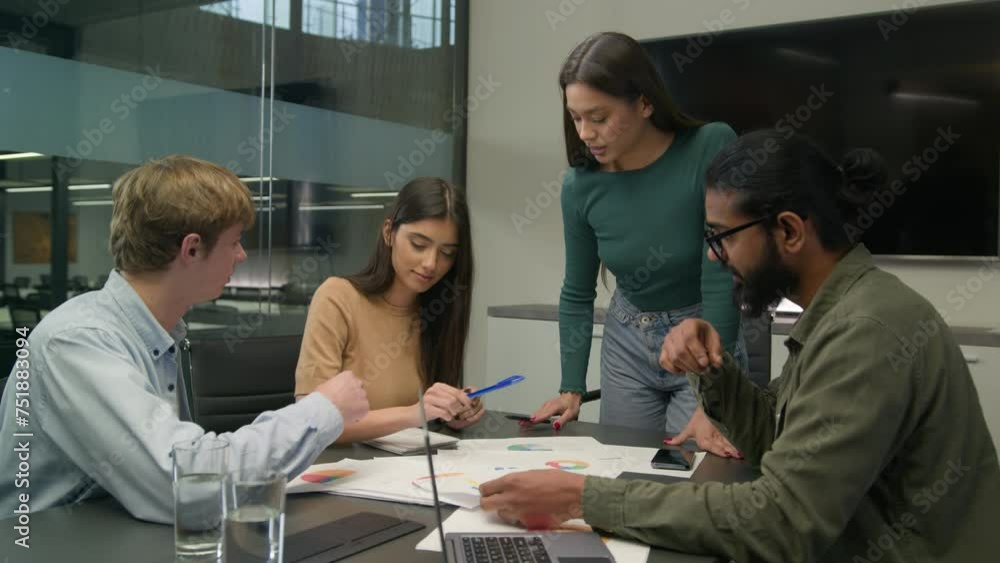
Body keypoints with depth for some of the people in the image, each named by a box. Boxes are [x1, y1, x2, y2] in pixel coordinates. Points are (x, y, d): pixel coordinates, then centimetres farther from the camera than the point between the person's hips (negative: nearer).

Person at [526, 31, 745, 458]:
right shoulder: (581, 185, -11)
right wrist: (571, 387, -5)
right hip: (627, 344, 4)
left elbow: (722, 278, -25)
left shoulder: (712, 149, -23)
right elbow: (577, 294, 2)